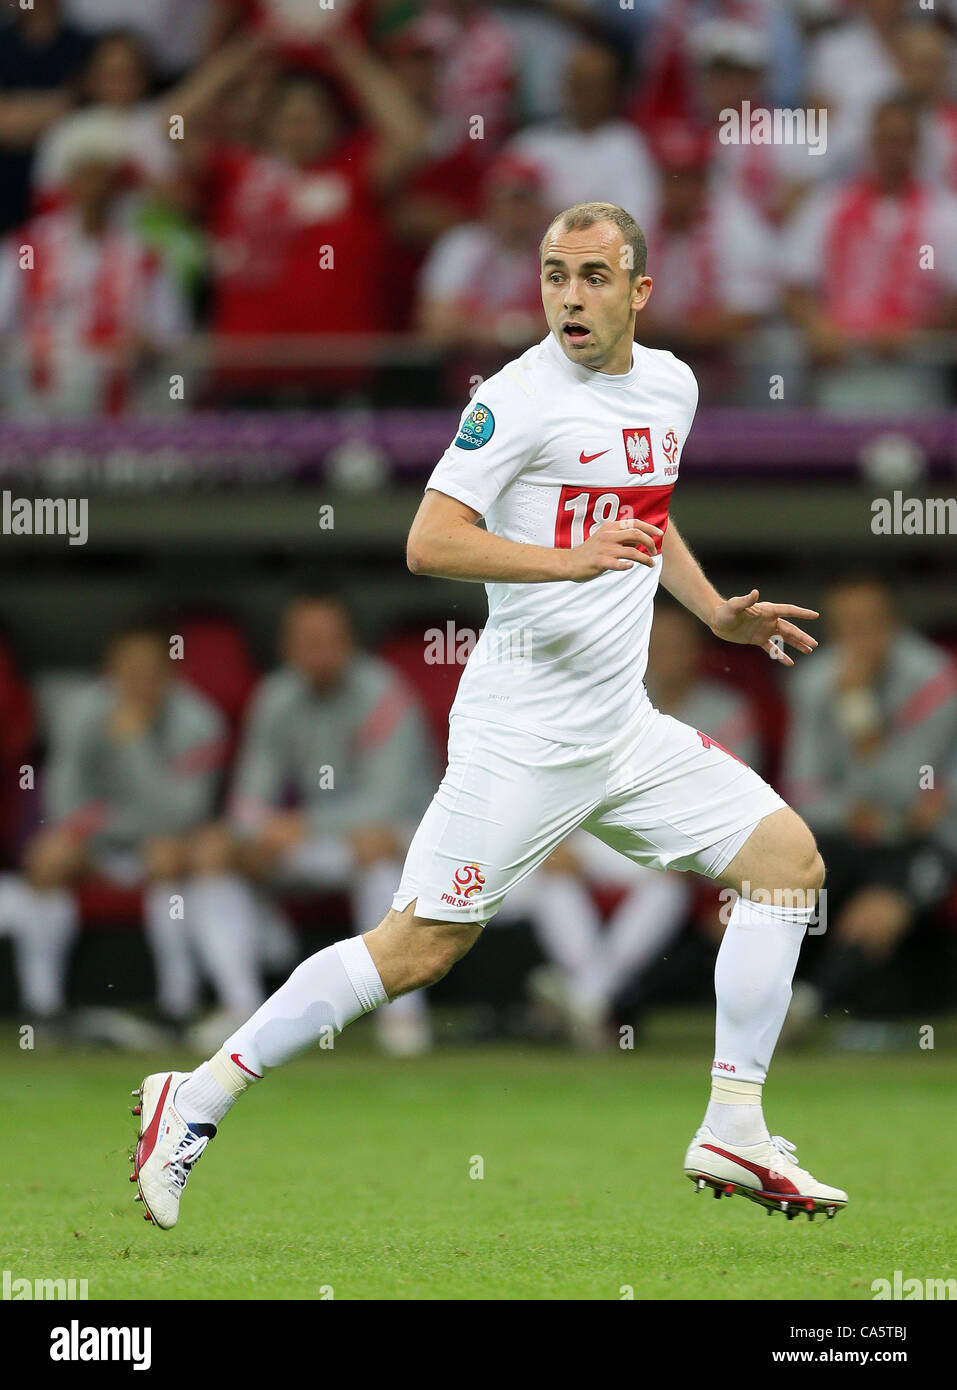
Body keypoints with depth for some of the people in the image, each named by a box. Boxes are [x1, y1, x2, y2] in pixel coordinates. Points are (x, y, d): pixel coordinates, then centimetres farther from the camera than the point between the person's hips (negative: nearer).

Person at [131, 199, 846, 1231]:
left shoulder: (670, 385, 11)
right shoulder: (521, 397, -13)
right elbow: (429, 542, -21)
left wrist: (717, 612, 18)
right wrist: (571, 561, -31)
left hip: (624, 725, 8)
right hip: (524, 729, -8)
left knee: (788, 857, 2)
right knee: (422, 945, -9)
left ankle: (732, 1136, 5)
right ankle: (195, 1103, 0)